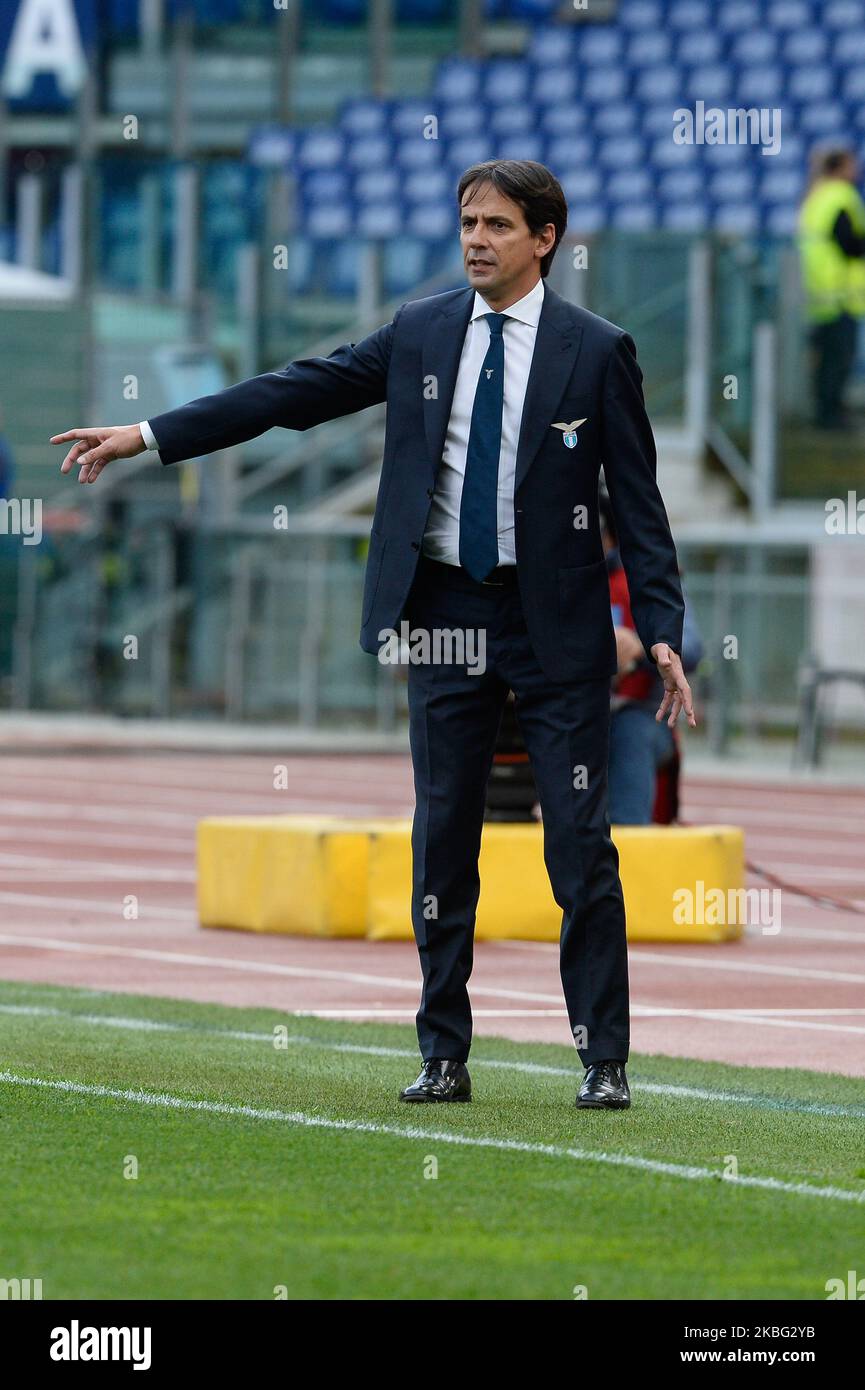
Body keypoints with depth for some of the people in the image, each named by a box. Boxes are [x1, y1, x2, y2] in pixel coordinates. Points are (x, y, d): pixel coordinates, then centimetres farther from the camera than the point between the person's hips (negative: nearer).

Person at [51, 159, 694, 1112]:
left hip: (554, 628, -3)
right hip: (447, 613, 3)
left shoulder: (595, 351, -3)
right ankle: (444, 1058, 12)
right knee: (441, 841, 6)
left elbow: (638, 500, -2)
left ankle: (604, 1061, 1)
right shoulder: (420, 334, 6)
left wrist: (662, 633, -9)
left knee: (581, 844, -4)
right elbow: (290, 394, 6)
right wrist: (146, 436, 2)